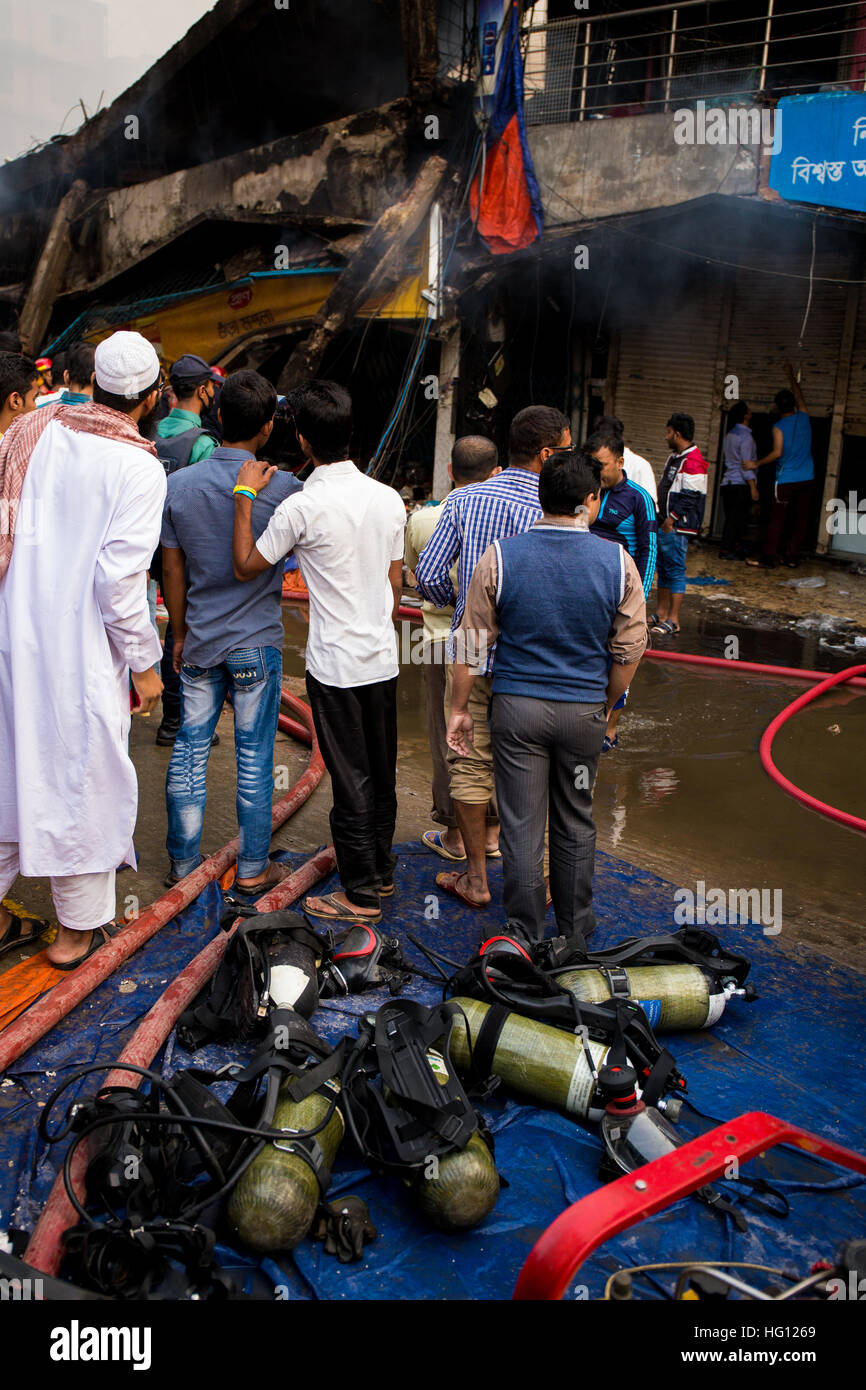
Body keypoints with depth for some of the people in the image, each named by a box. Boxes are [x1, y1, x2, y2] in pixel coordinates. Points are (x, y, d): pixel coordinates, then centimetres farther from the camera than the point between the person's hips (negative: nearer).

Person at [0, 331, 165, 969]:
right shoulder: (139, 467, -14)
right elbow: (120, 576, -18)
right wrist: (143, 663, -9)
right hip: (78, 647, -6)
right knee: (83, 778, 8)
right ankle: (79, 927, 23)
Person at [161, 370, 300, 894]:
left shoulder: (179, 484, -2)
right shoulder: (281, 487, -12)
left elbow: (173, 570, 3)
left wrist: (180, 635, 14)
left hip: (200, 641, 3)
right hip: (257, 643, -3)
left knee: (190, 750, 12)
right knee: (254, 758, 6)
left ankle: (184, 862, 23)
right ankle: (252, 869, 17)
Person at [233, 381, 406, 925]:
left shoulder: (302, 507, -17)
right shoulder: (389, 499, 1)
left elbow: (246, 566, -5)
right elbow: (395, 583, 9)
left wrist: (245, 496, 1)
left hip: (337, 665, -6)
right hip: (383, 659, 6)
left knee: (351, 779, 3)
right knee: (382, 771, 17)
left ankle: (361, 893, 14)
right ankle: (382, 870, 32)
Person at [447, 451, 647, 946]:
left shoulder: (501, 556, -7)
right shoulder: (617, 561, -5)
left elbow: (472, 643, -4)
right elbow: (630, 650, -1)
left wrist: (460, 708, 6)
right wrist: (605, 707, 14)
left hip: (517, 706, -1)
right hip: (584, 710, 1)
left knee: (522, 825, 7)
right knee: (576, 824, 16)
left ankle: (525, 938, 18)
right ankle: (575, 934, 30)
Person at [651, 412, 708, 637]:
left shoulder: (693, 462, -16)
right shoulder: (674, 456, 16)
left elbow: (690, 497, -21)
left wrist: (671, 519, -20)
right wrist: (661, 517, 16)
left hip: (677, 527, -10)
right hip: (664, 524, 10)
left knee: (675, 570, -7)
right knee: (663, 568, 15)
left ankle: (673, 621, -4)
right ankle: (661, 614, 25)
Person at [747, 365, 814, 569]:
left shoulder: (779, 427, -8)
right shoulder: (804, 418, 7)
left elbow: (777, 453, -19)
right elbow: (798, 395, 24)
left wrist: (757, 463, -7)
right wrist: (791, 374, 36)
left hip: (786, 481, -5)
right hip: (807, 479, 5)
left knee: (777, 520, -3)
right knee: (800, 519, 7)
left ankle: (769, 558, -5)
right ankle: (793, 558, 9)